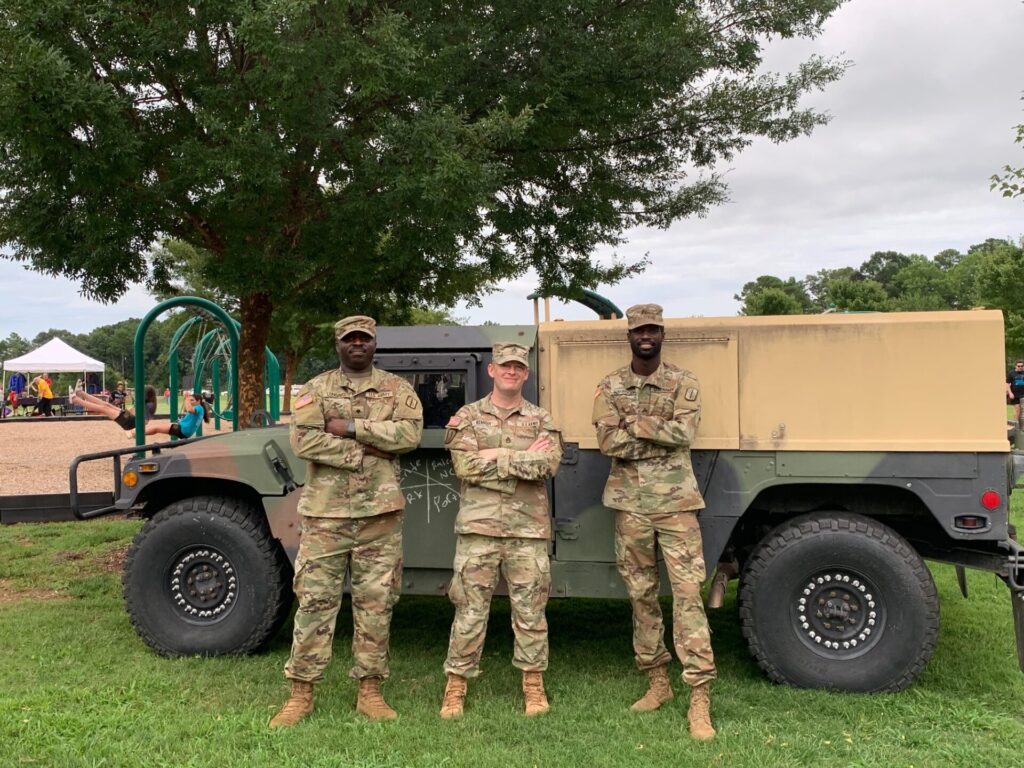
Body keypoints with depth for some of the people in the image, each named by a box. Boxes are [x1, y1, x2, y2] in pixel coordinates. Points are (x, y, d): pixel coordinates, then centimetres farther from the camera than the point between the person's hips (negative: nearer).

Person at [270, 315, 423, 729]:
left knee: (375, 603, 7)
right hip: (325, 512, -1)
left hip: (380, 512, 1)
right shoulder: (315, 389, 5)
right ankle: (301, 693, 14)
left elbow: (410, 433, -10)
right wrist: (366, 450, -14)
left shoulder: (397, 388, 7)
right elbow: (303, 441, -10)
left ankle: (369, 691, 19)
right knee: (314, 600, 3)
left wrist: (352, 427, -14)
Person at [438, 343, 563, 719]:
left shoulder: (541, 419, 8)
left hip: (528, 527, 1)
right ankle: (456, 687, 16)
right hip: (478, 525, -1)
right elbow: (465, 466, -11)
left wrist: (497, 456, -12)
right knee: (469, 609, 4)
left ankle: (533, 685, 22)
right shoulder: (467, 417, 5)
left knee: (530, 610, 8)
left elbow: (548, 465, -10)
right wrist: (524, 459, -10)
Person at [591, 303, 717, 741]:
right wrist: (660, 434, -11)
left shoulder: (683, 383, 2)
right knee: (641, 594, 11)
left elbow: (685, 433, -15)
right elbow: (608, 443, -9)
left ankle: (700, 696, -4)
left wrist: (633, 422, -13)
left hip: (675, 500, -2)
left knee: (687, 592, -7)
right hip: (630, 503, 2)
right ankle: (657, 680, 25)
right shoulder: (609, 387, 4)